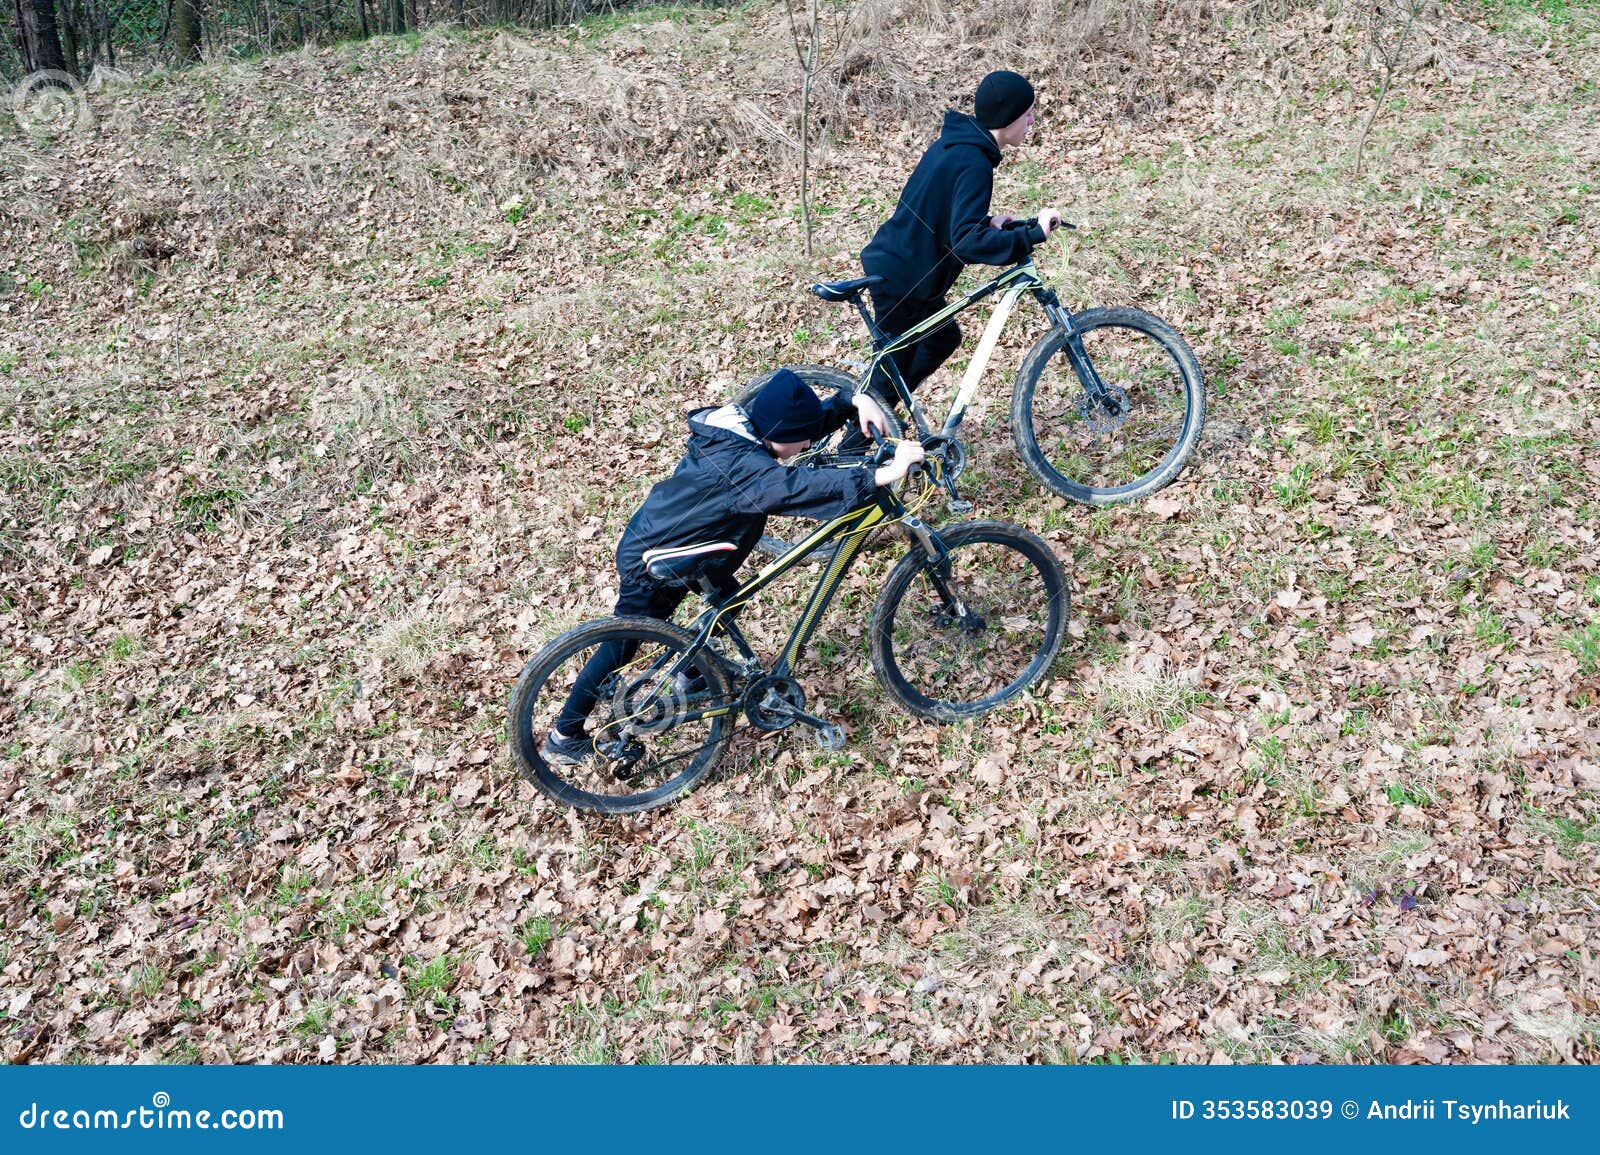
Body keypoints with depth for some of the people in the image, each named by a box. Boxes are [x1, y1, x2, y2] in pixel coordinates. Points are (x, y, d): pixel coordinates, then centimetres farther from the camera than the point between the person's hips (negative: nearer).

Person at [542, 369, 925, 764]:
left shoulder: (744, 425, -8)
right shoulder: (742, 466, -35)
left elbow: (815, 418, 1)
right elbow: (803, 486, -49)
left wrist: (856, 399, -18)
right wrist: (888, 473, -51)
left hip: (675, 542, 9)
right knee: (621, 646, 4)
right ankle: (564, 737, 20)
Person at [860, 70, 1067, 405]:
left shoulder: (954, 142, 6)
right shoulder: (974, 164, -25)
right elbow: (968, 243, -35)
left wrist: (988, 222, 5)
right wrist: (1034, 234, -34)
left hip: (895, 264, 10)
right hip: (899, 279, -10)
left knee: (944, 337, 24)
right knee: (893, 369, 4)